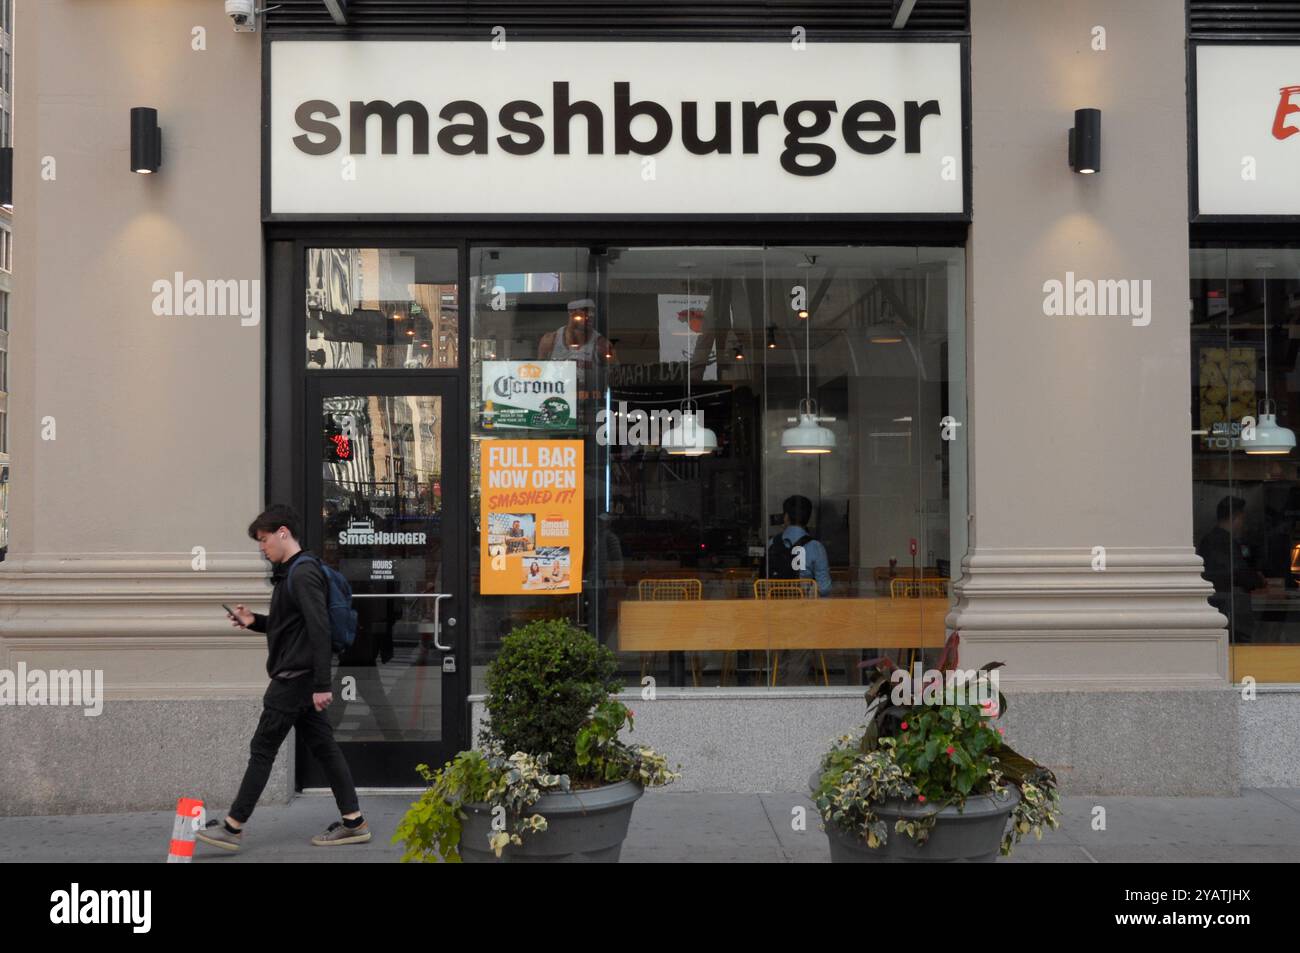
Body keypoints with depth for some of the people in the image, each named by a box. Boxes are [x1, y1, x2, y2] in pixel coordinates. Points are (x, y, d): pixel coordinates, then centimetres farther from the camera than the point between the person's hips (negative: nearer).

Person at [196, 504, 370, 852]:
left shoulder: (303, 573, -16)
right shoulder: (289, 573, 15)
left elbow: (319, 630, -23)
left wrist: (322, 685, -25)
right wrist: (254, 621, 10)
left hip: (294, 678, -10)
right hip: (300, 679, 10)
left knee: (262, 749, -3)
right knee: (323, 747, 9)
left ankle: (233, 827, 4)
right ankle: (353, 822, 11)